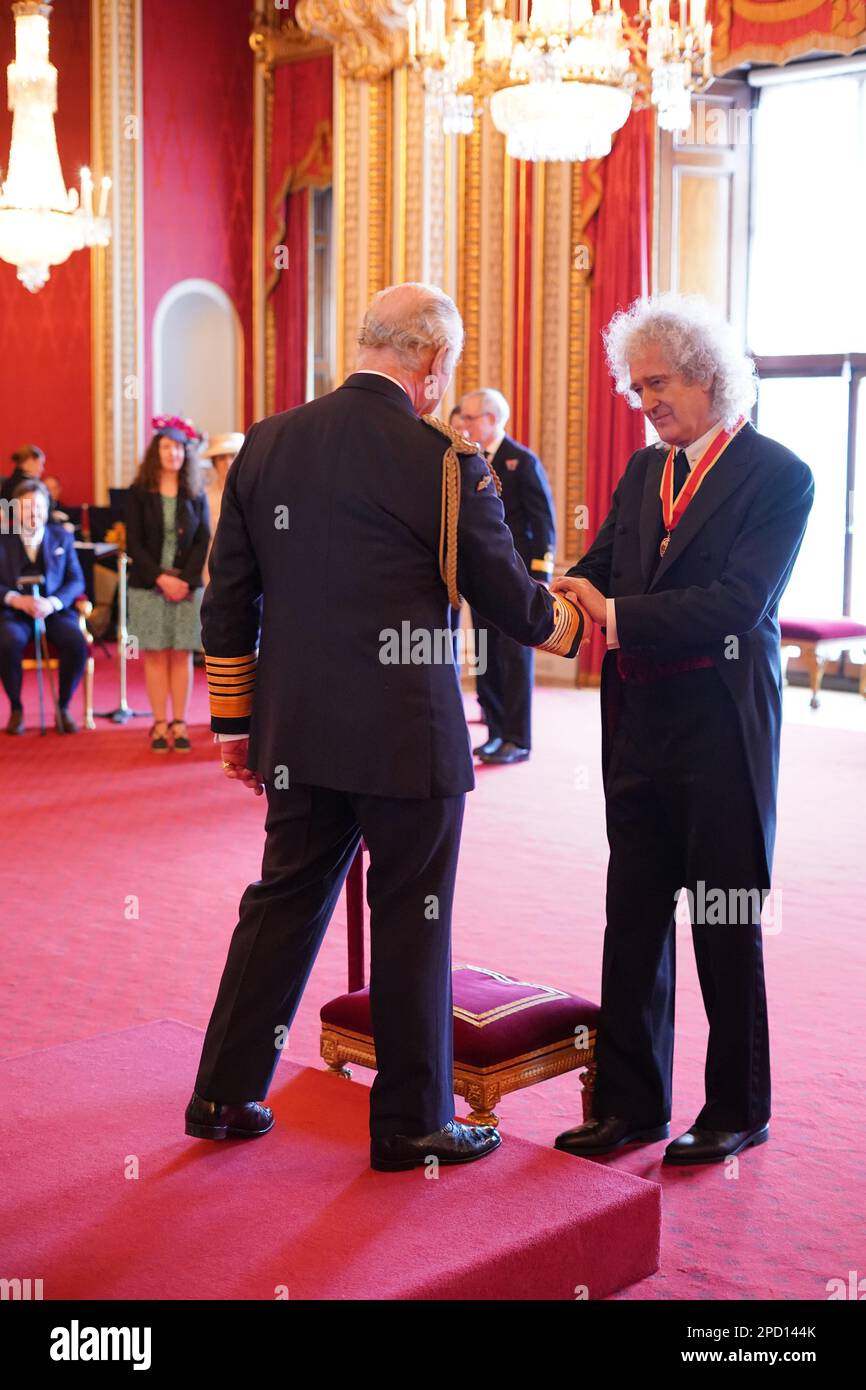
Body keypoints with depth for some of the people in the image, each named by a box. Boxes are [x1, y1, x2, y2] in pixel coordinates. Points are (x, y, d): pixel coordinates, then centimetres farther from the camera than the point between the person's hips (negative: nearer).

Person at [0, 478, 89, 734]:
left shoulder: (62, 537, 12)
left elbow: (76, 581, 5)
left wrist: (53, 602, -14)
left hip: (54, 611, 1)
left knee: (77, 644, -29)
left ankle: (63, 707, -7)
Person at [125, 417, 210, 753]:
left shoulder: (195, 495, 6)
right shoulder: (138, 493, 2)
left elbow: (203, 542, 3)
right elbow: (134, 543, -2)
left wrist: (185, 579, -10)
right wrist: (161, 578, -12)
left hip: (186, 585, 1)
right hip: (148, 586, -1)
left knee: (182, 655, 1)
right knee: (155, 654, 0)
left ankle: (179, 724, 6)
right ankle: (160, 725, 4)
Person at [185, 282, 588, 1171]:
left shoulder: (267, 444, 4)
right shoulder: (446, 462, -12)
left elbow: (228, 600, 7)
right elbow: (508, 597, -2)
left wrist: (235, 720, 15)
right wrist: (580, 627, 19)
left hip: (299, 731, 5)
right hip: (406, 733, -5)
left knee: (284, 901, 17)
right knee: (411, 922, 7)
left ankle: (225, 1094, 25)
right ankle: (411, 1122, 20)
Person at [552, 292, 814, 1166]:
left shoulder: (776, 476, -8)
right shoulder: (643, 471, 13)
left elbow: (737, 602, -19)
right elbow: (600, 569, 5)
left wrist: (618, 617, -25)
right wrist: (557, 592, -17)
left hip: (721, 727, -6)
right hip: (640, 724, 6)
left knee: (726, 925, 5)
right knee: (633, 917, 10)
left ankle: (737, 1109, 21)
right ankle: (630, 1102, 21)